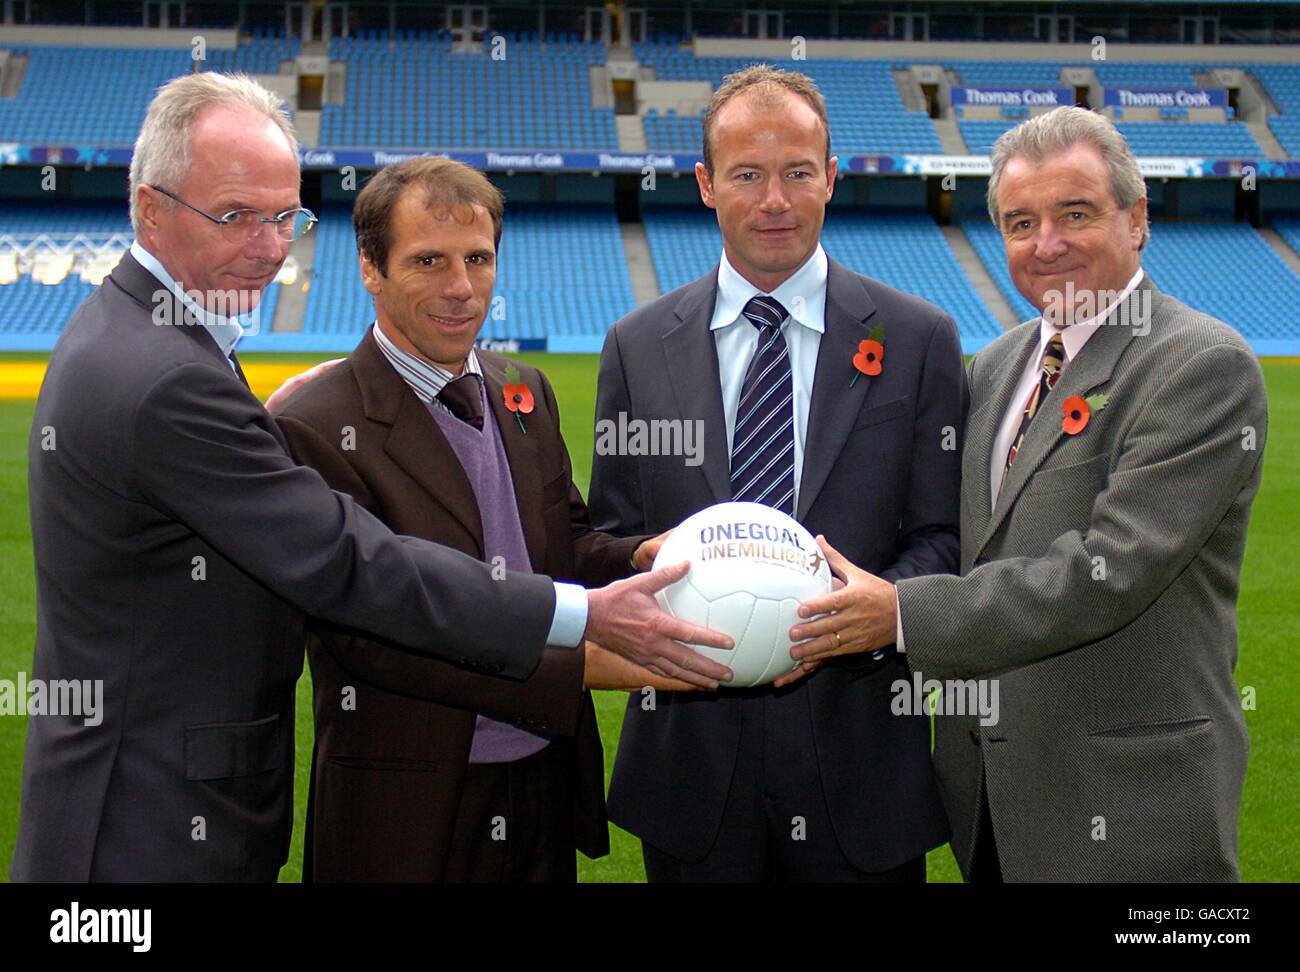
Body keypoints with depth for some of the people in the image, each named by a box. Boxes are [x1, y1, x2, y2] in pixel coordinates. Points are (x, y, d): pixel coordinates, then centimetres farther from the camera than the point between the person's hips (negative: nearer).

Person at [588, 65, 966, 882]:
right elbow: (610, 534, 7)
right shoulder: (638, 346, 5)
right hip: (690, 752, 1)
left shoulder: (919, 340, 0)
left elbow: (942, 537, -1)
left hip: (860, 758, -1)